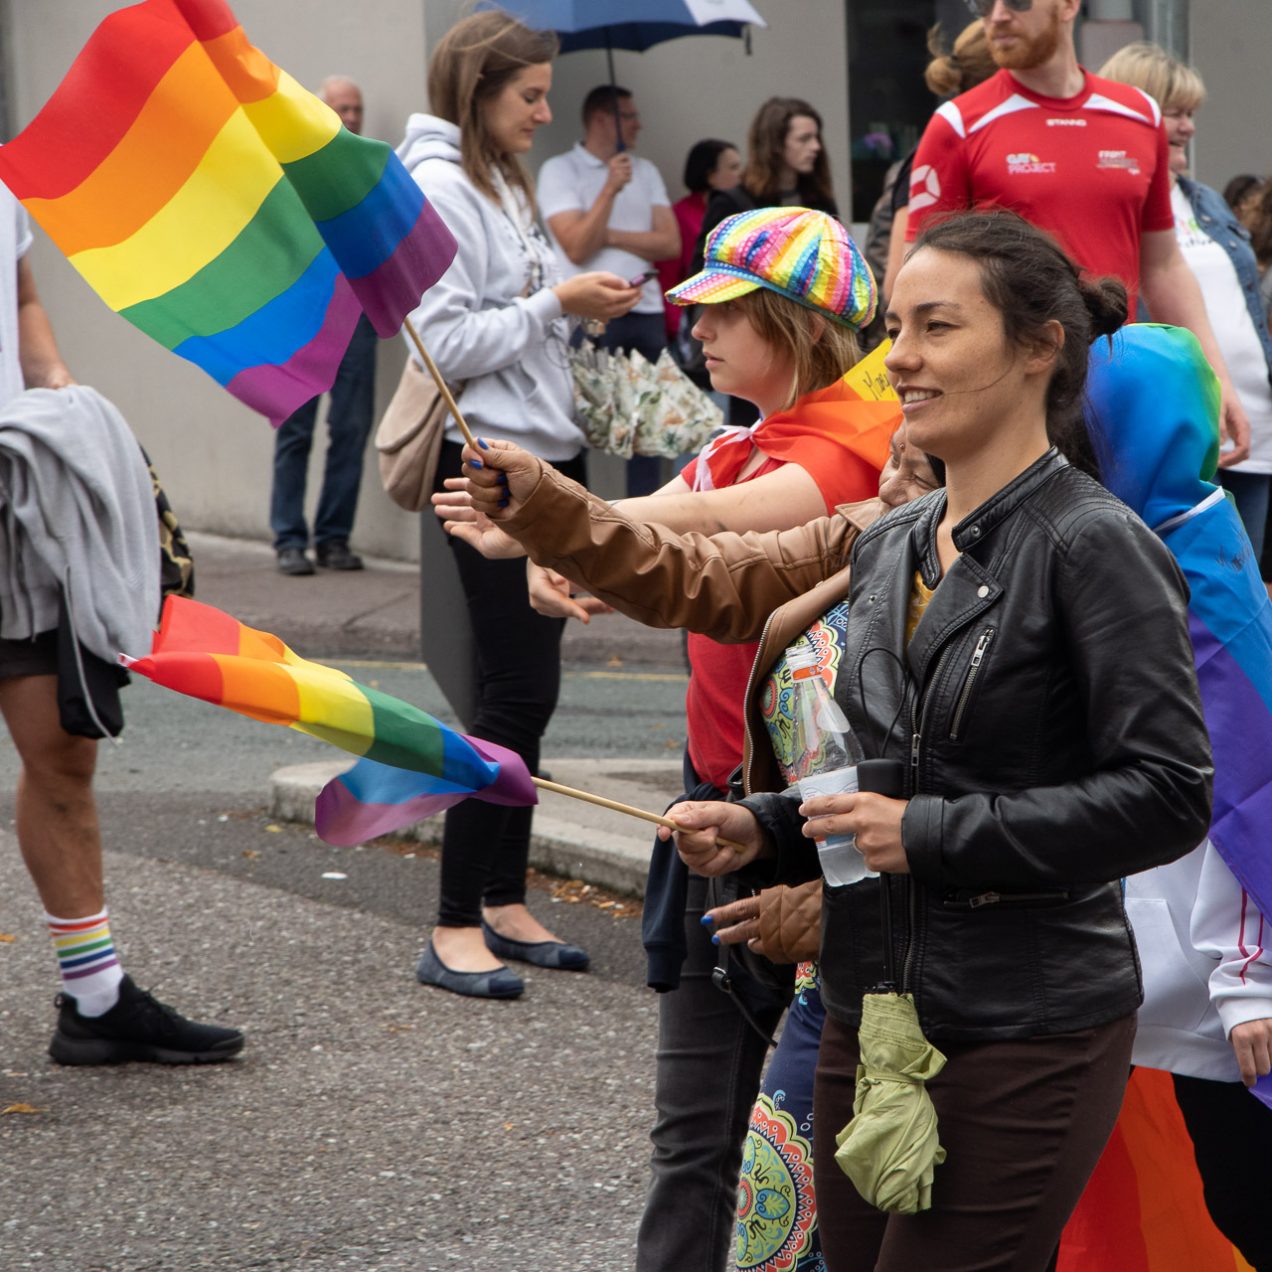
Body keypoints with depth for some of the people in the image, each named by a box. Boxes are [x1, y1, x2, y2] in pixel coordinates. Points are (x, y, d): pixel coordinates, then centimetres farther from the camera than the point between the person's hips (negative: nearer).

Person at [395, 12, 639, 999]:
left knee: (527, 689, 10)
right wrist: (557, 305, -15)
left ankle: (506, 902, 17)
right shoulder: (440, 189, -11)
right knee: (517, 691, -10)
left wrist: (584, 307, 6)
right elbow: (448, 343, -18)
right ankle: (456, 928, -5)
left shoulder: (503, 182, 18)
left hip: (547, 454, 9)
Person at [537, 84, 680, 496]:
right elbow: (576, 247, -13)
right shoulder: (560, 170, -2)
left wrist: (610, 235, -6)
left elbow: (670, 244, 4)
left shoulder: (644, 171, 14)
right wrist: (611, 188, -17)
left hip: (645, 309, 5)